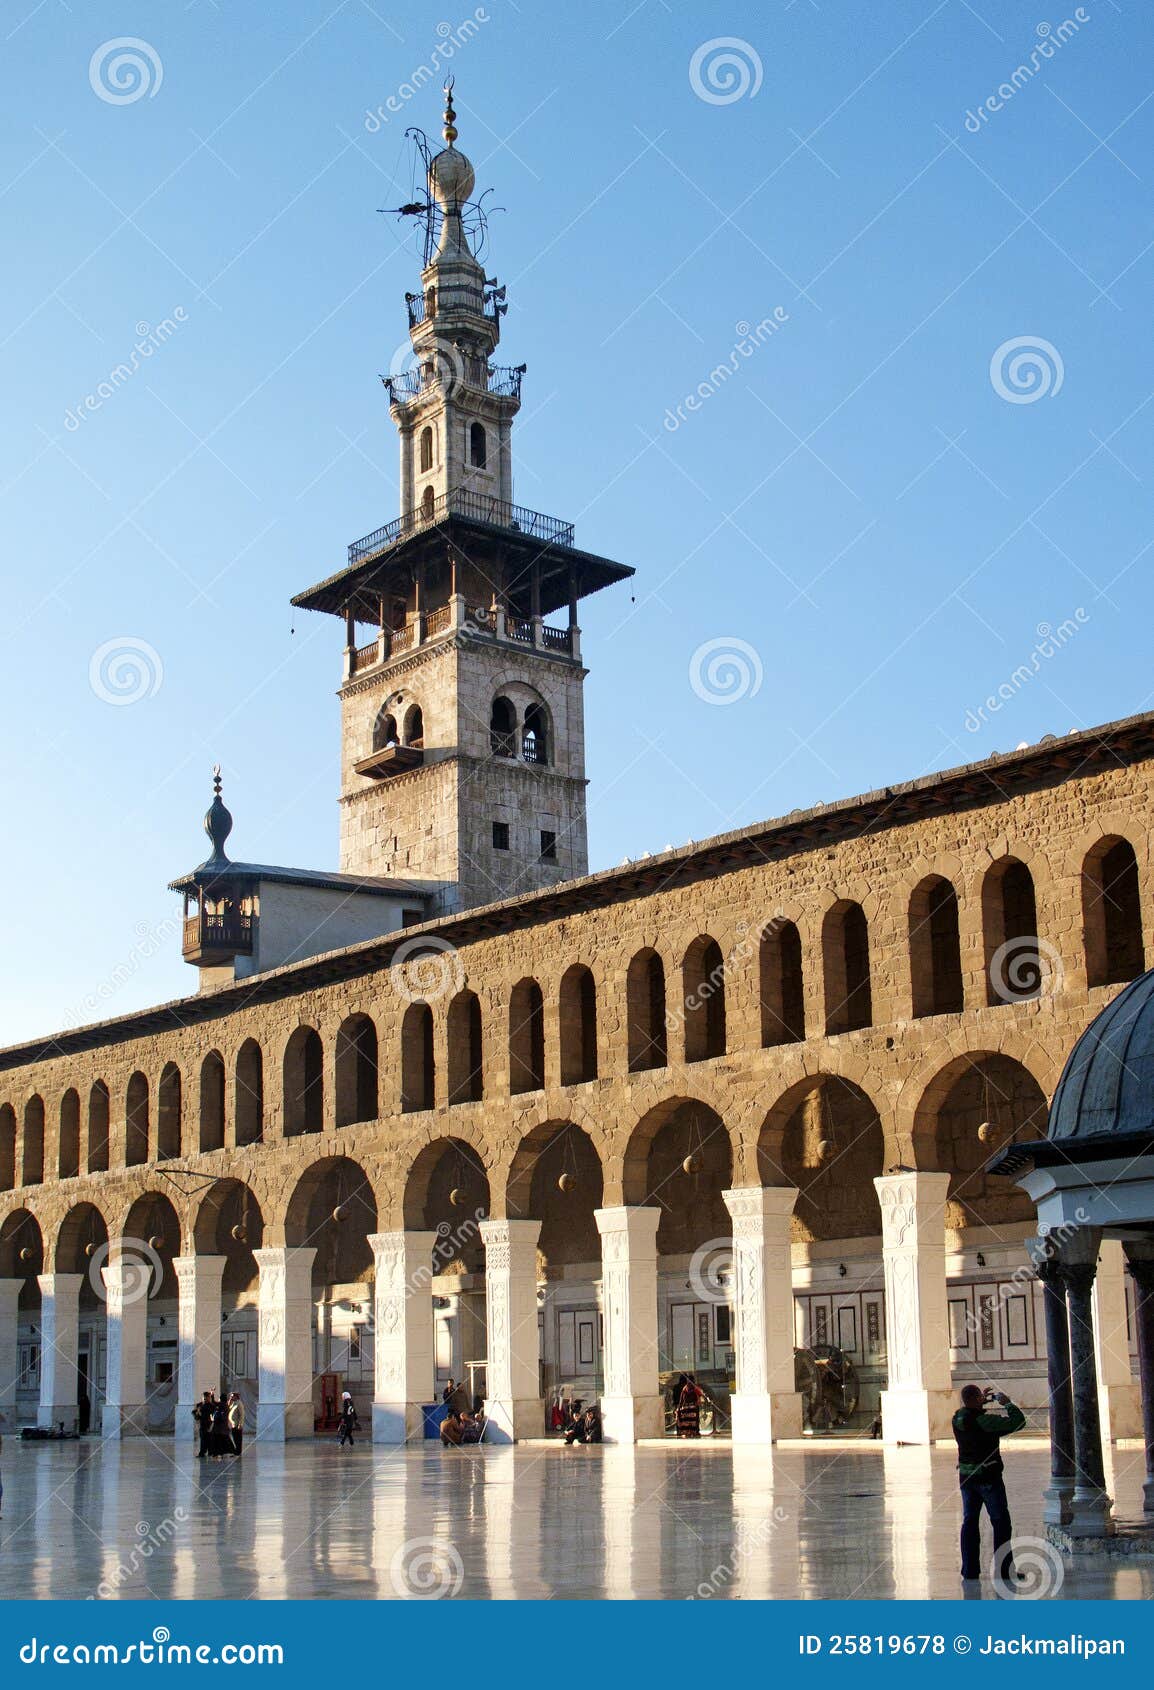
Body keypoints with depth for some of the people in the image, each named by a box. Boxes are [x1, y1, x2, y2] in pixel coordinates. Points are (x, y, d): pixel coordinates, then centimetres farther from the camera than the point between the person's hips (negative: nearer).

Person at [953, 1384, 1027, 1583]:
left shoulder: (957, 1419, -1)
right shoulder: (985, 1420, -21)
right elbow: (1018, 1422, -19)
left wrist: (982, 1403, 17)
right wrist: (1007, 1403, -6)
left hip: (966, 1476, 6)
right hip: (988, 1476, -6)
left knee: (969, 1522, 12)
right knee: (1001, 1522, 4)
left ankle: (970, 1570, 13)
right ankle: (1004, 1570, 4)